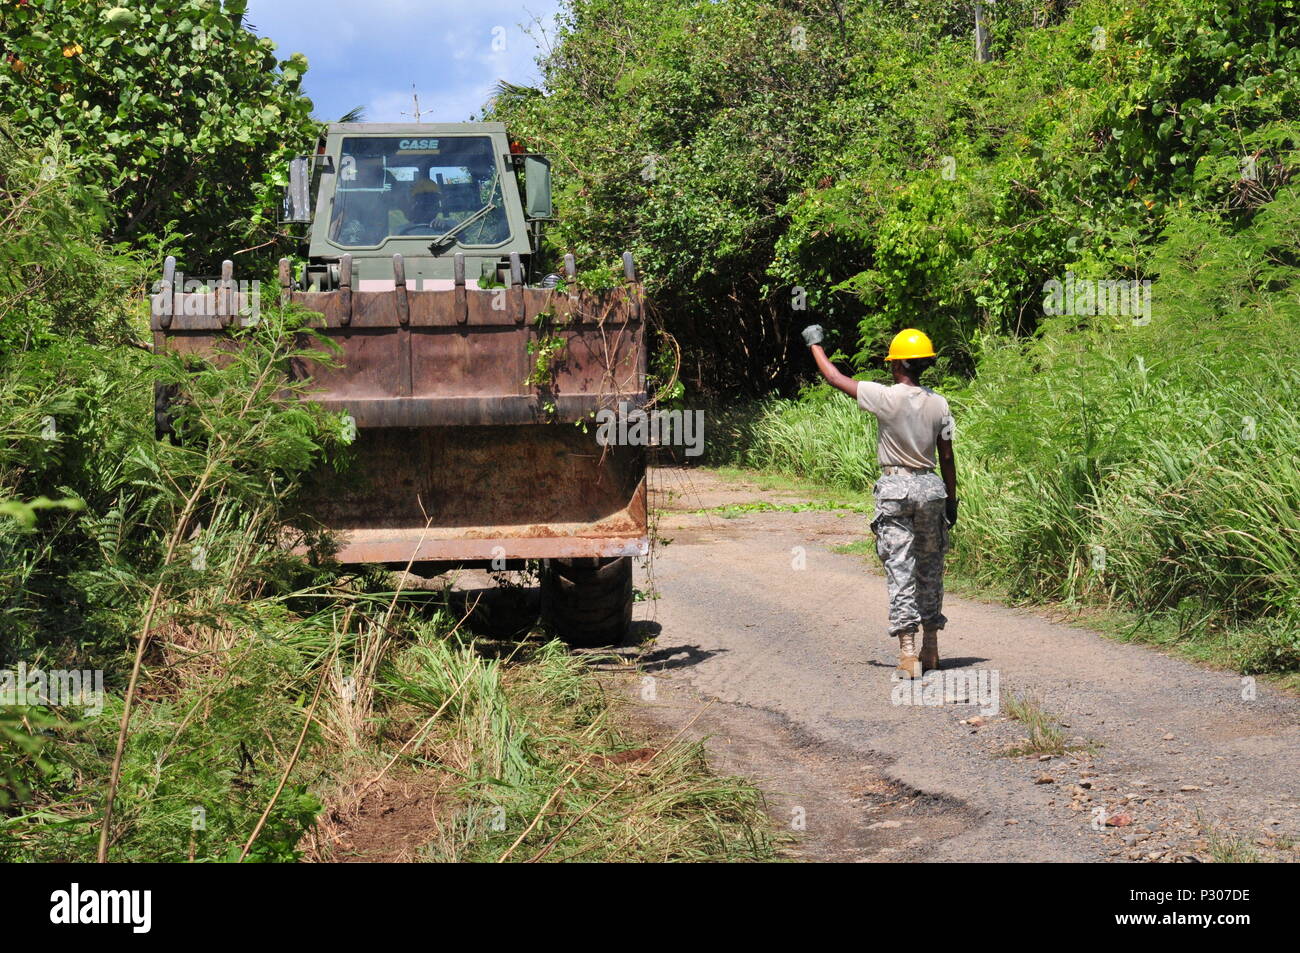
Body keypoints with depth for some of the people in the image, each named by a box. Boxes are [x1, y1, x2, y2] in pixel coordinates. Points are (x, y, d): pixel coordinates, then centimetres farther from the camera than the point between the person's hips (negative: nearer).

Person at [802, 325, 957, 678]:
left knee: (899, 570, -4)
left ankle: (907, 651, -11)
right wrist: (952, 500, 16)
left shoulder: (886, 398, -11)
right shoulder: (938, 404, 2)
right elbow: (947, 457, 6)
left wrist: (815, 344, 14)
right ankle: (930, 648, 20)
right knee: (930, 567, 14)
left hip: (895, 488, -4)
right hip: (931, 488, 4)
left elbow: (835, 378, -2)